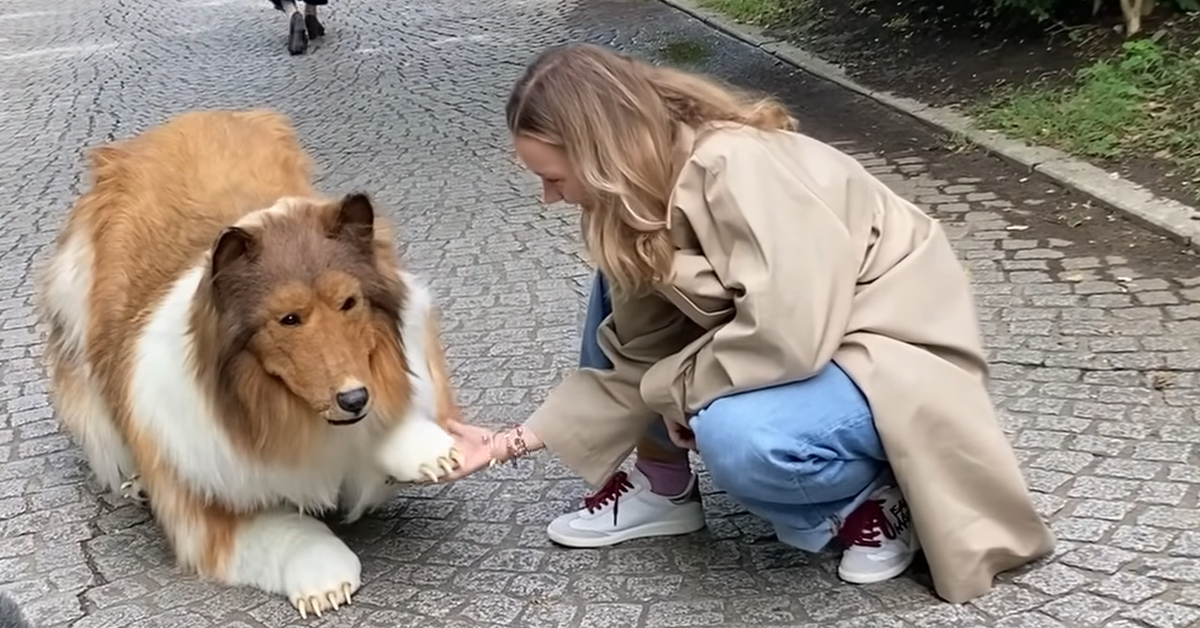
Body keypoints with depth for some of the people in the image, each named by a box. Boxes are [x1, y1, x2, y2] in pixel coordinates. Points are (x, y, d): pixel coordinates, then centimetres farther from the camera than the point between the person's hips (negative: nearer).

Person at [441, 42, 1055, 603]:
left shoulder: (735, 168, -28)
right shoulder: (641, 192, -2)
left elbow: (787, 332, -36)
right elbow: (638, 360, 0)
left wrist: (682, 388, -18)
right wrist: (515, 440, -4)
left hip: (891, 352, -8)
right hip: (800, 340, 9)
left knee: (738, 438, -35)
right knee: (620, 291, 2)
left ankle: (873, 494, -4)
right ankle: (661, 486, 12)